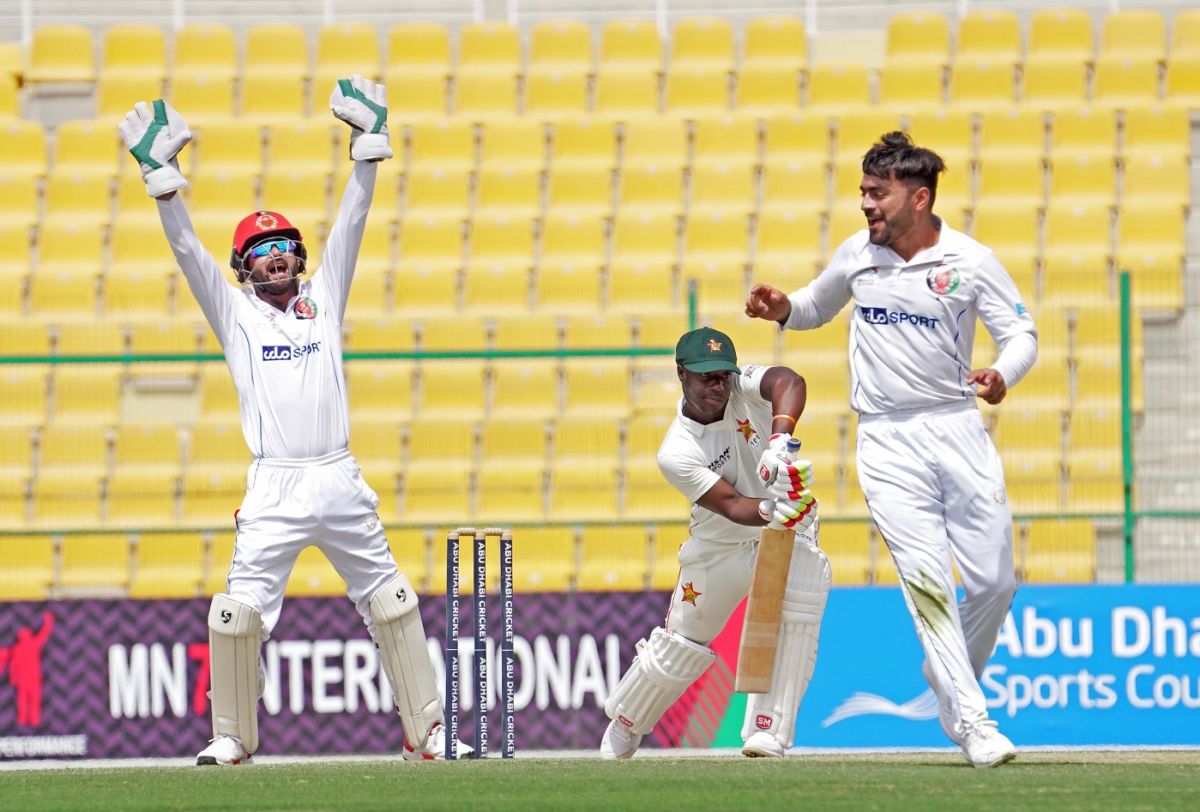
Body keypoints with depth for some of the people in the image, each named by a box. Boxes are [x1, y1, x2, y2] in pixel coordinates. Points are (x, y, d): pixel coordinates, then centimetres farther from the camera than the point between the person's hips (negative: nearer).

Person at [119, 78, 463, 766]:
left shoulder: (323, 299, 15)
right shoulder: (235, 311, 10)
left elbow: (351, 224, 10)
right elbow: (186, 247, 2)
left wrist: (369, 143, 3)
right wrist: (161, 173, -8)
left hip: (341, 482, 2)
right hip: (274, 489, -2)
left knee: (391, 602, 5)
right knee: (239, 611, -10)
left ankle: (426, 728, 12)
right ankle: (233, 736, 4)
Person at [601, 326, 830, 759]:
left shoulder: (743, 386, -18)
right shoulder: (676, 452, -22)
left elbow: (790, 383, -41)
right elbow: (731, 505, -31)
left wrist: (779, 439, -58)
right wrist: (770, 510, -53)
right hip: (719, 544, -1)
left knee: (798, 610, -27)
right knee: (680, 646, 6)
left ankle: (767, 730, -21)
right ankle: (625, 722, 34)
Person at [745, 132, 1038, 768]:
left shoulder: (971, 261, -2)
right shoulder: (857, 254, 6)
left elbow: (1021, 334, -2)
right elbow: (817, 308, 22)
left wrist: (1002, 375, -24)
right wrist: (782, 309, 0)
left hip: (958, 429, 0)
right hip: (887, 441, 0)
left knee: (994, 582, 0)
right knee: (926, 579, -13)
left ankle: (951, 686, 26)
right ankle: (971, 722, -14)